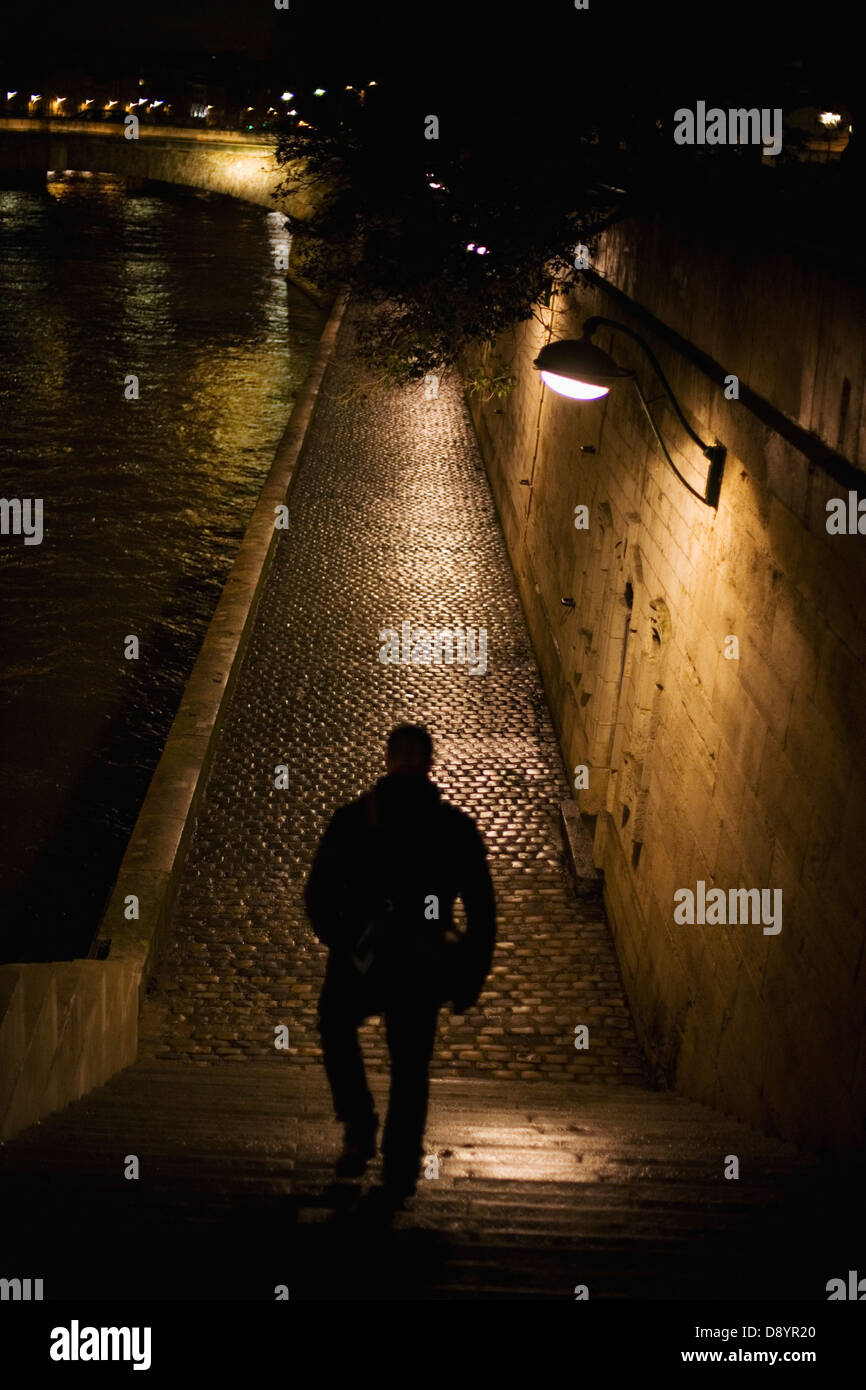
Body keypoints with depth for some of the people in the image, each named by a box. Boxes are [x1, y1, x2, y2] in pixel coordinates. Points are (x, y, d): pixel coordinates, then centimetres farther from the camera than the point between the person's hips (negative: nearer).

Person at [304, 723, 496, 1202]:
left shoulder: (352, 818, -7)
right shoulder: (456, 827, -4)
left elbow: (318, 896, -5)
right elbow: (482, 909, -2)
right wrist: (473, 978, 8)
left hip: (359, 965, -1)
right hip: (421, 971, 1)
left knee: (336, 1029, 30)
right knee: (411, 1068, 21)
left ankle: (358, 1127, 18)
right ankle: (400, 1170, 23)